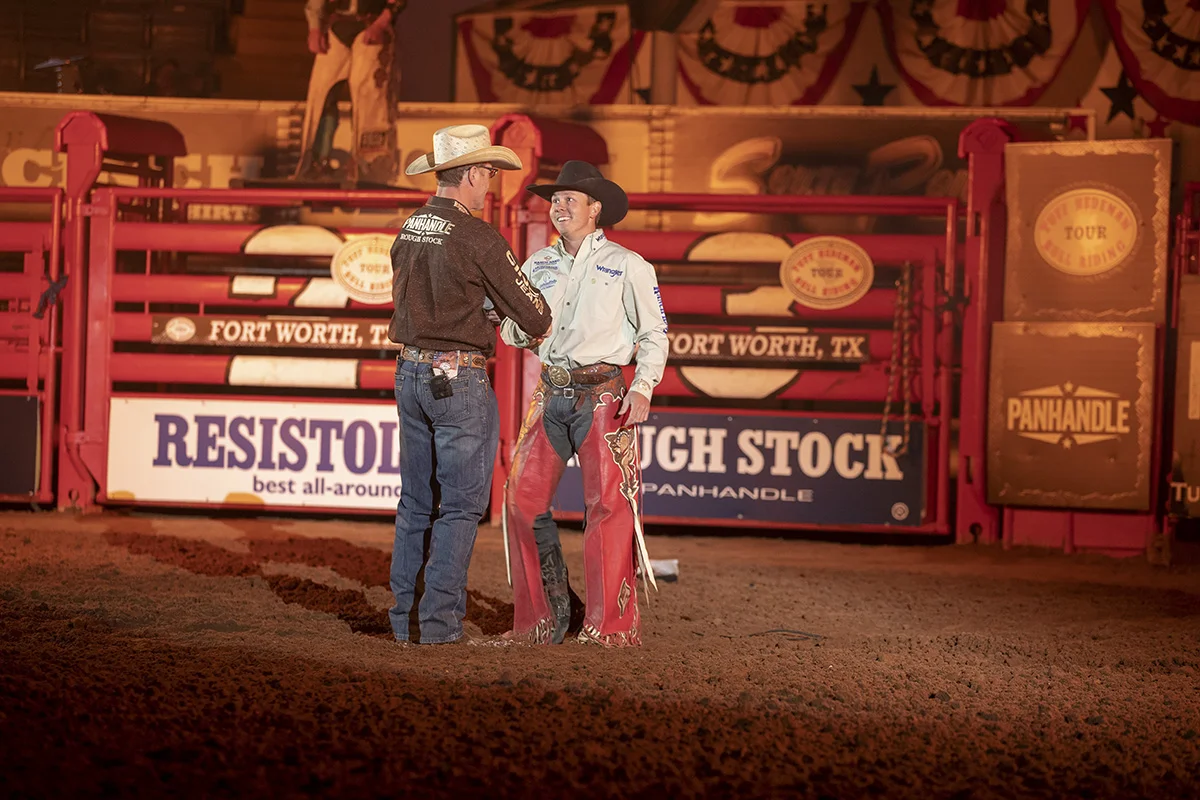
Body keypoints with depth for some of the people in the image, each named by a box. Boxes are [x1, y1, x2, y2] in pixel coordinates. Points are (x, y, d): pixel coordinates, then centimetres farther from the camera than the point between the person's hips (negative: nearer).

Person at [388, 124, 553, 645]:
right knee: (461, 504, 0)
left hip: (409, 372, 7)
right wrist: (546, 323, 14)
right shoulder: (477, 239, -15)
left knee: (415, 500, 14)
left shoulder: (408, 231, 7)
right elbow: (530, 312, -8)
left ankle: (405, 615, 16)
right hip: (458, 381, -7)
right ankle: (438, 621, -2)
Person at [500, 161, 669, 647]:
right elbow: (510, 329, 16)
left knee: (609, 505, -8)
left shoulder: (627, 266, 2)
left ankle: (610, 625, -2)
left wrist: (642, 388, -10)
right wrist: (523, 329, -8)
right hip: (551, 394, 4)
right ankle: (545, 618, 9)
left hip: (603, 396, -4)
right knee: (523, 499, -1)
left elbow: (654, 334, 3)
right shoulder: (538, 265, 13)